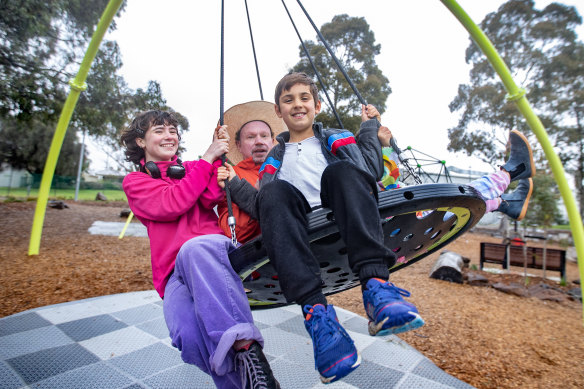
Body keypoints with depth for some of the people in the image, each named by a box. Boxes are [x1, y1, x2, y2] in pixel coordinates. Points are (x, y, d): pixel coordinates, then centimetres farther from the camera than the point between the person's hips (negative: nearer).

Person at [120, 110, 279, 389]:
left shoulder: (191, 170, 24)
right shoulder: (134, 181, 18)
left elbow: (209, 200, 1)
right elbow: (172, 204, -4)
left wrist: (218, 156, -6)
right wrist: (207, 159, -2)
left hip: (214, 249, 1)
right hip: (175, 273, 0)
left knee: (196, 247, -37)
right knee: (187, 335, -31)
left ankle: (246, 348, -40)